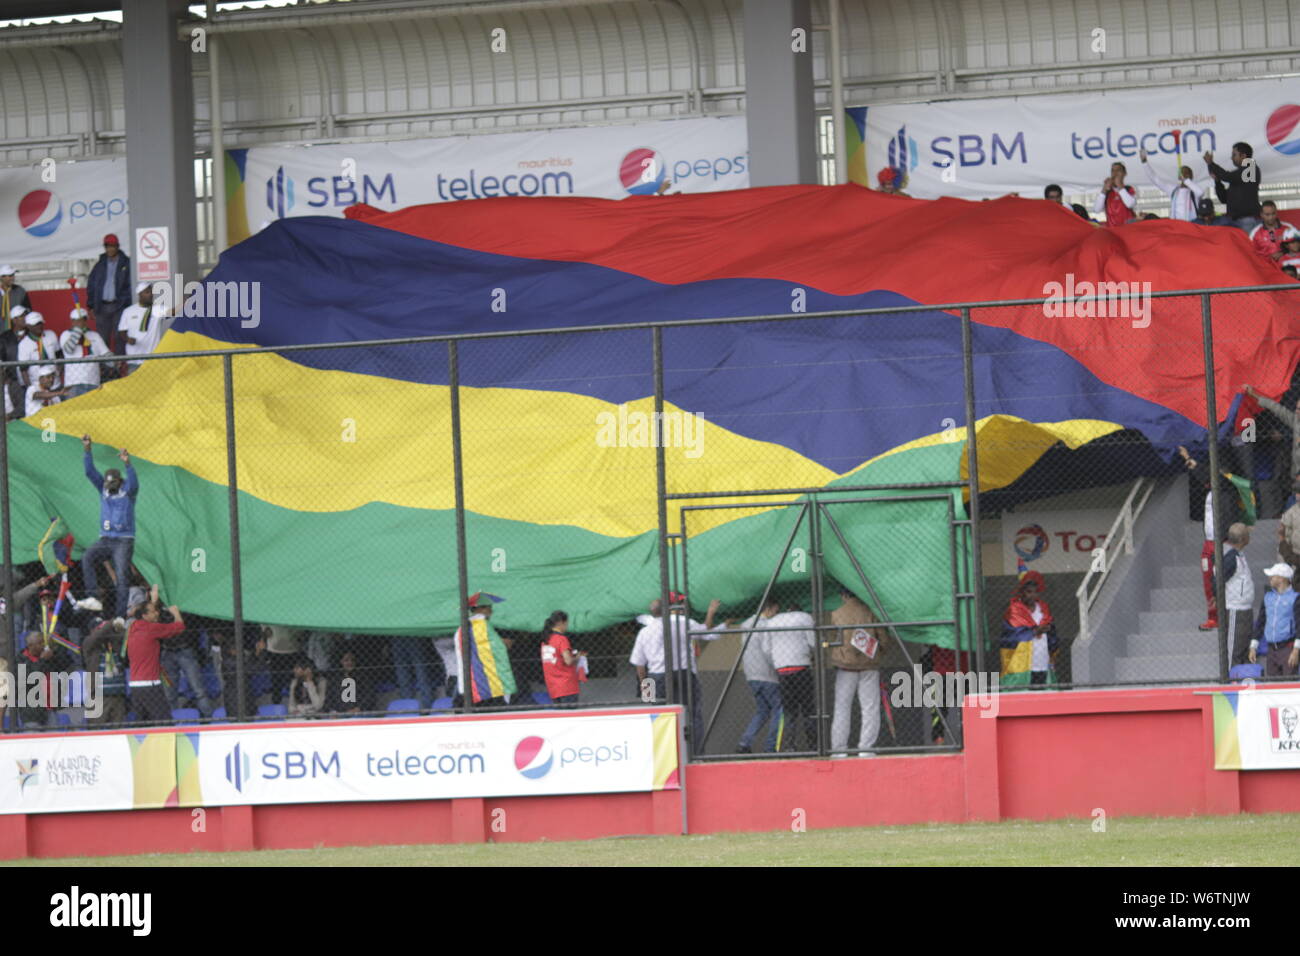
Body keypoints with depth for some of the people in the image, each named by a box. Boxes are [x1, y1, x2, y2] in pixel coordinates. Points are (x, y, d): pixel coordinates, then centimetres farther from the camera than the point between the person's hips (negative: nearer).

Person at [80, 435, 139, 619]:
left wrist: (127, 464, -42)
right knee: (87, 558, -23)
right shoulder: (103, 489, 10)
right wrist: (87, 450, -11)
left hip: (124, 540, -4)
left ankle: (120, 614, -11)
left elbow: (133, 482, -24)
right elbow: (90, 472, 2)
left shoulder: (128, 491, -2)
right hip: (105, 539, 4)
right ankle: (94, 596, -27)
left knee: (122, 576, -10)